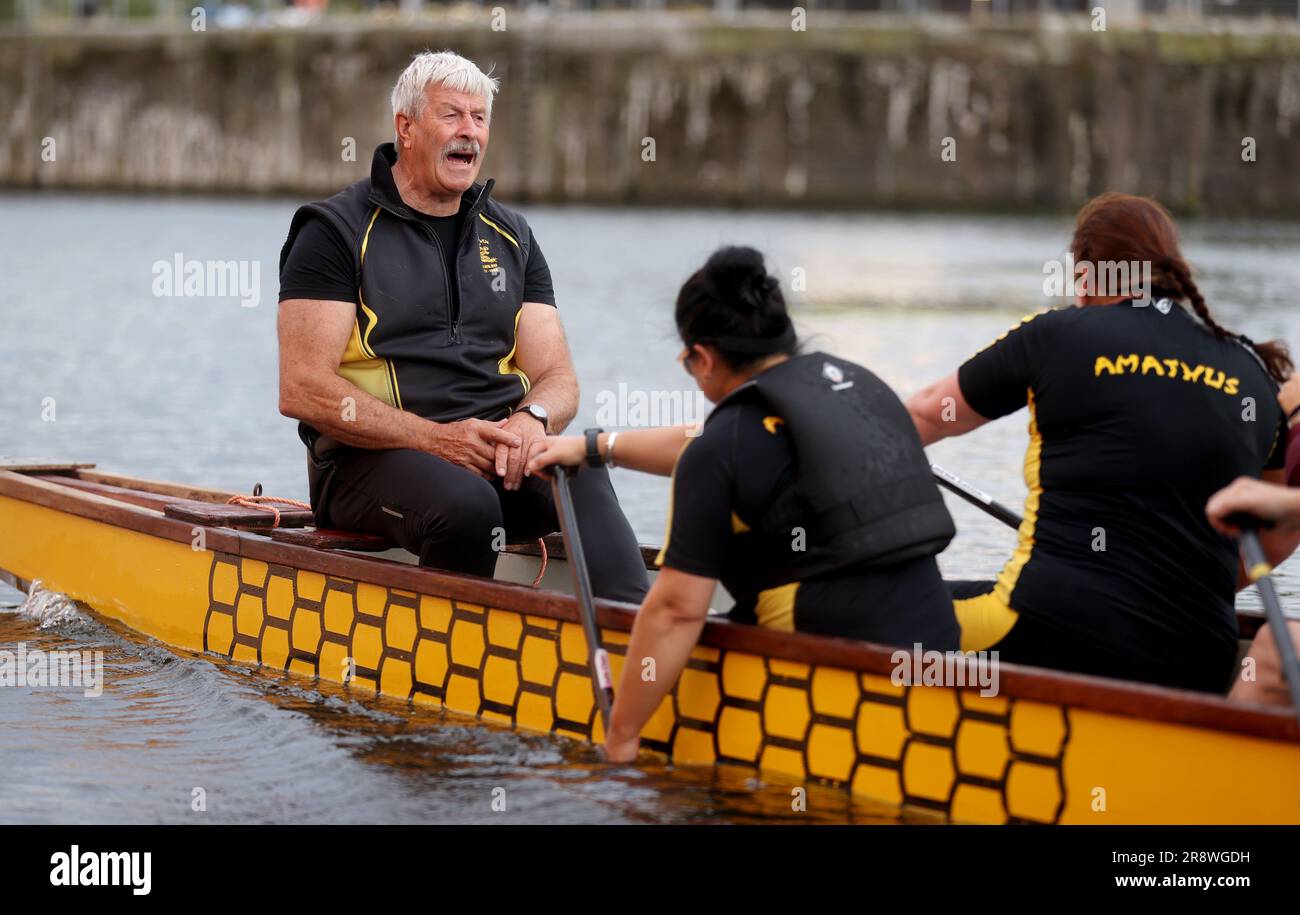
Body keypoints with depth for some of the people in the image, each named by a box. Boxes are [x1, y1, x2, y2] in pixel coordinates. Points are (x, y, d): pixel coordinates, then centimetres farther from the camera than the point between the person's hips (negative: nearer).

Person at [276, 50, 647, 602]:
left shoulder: (511, 239, 19)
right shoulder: (336, 231, 2)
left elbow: (558, 379, 15)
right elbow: (302, 390, -7)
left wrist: (532, 419, -12)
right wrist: (435, 438, -16)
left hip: (500, 447, 4)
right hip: (372, 458, -4)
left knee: (586, 480, -30)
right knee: (466, 505, -37)